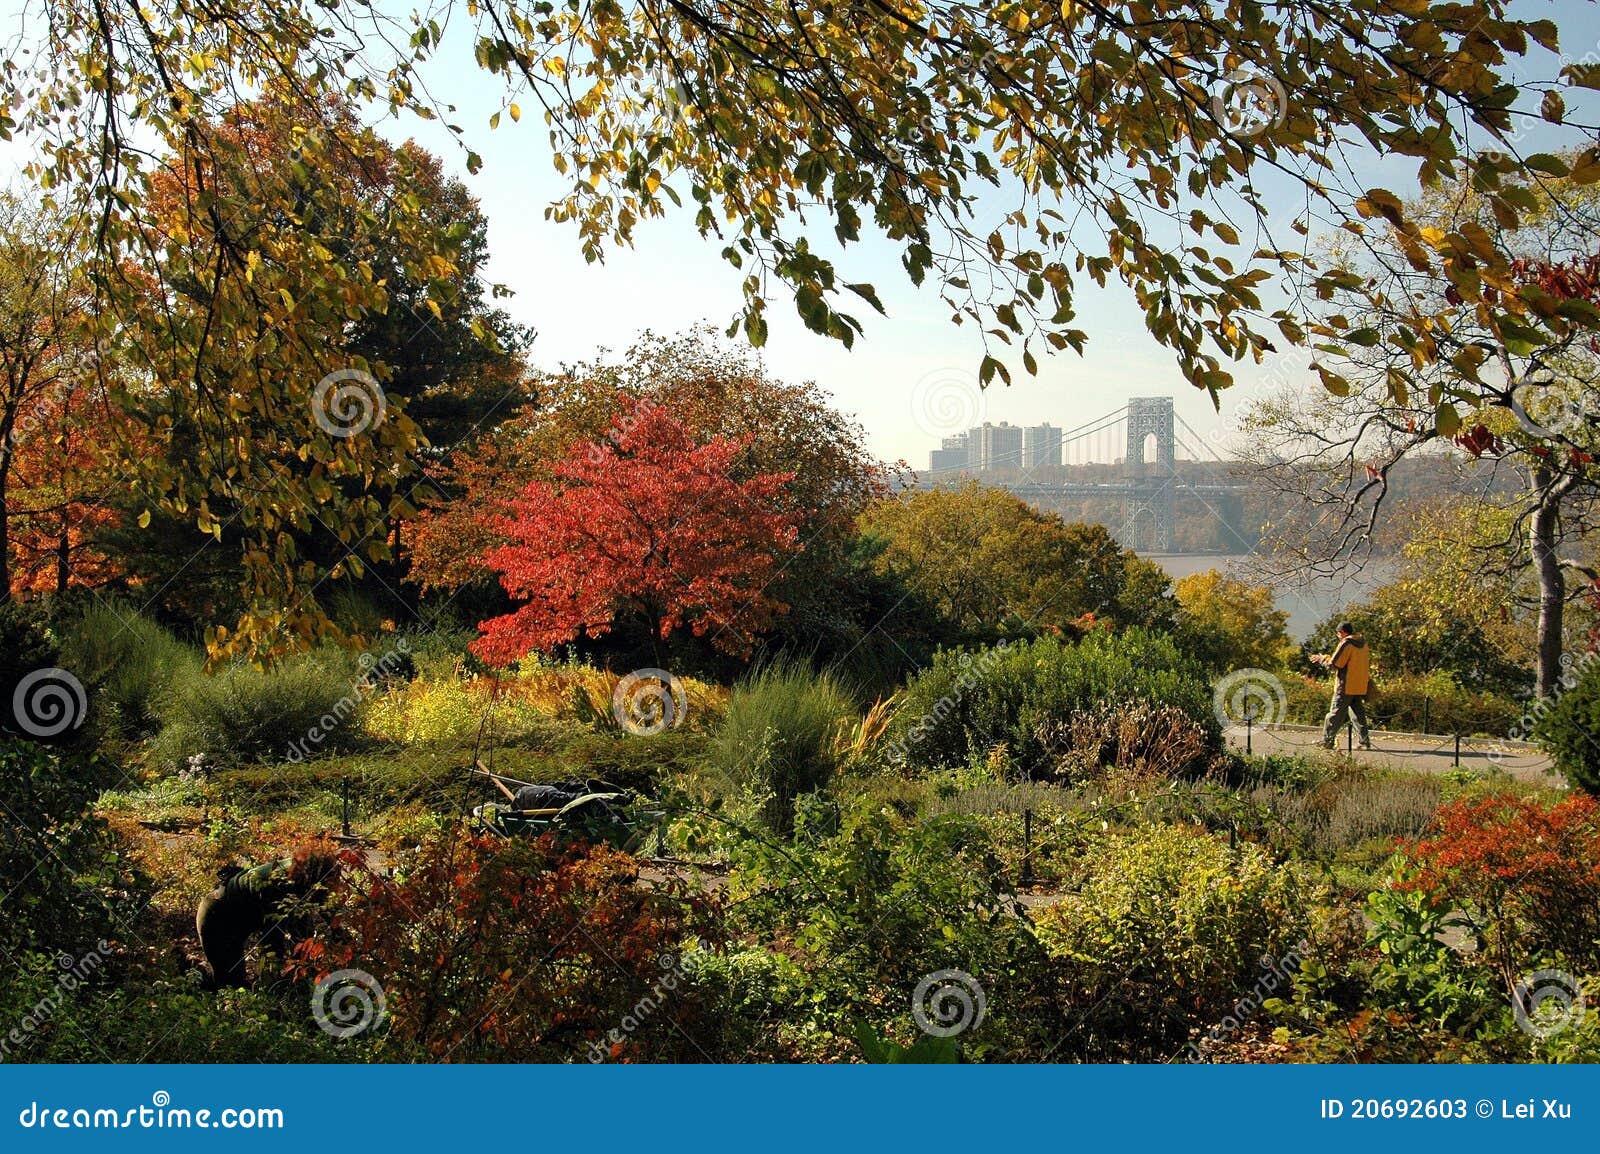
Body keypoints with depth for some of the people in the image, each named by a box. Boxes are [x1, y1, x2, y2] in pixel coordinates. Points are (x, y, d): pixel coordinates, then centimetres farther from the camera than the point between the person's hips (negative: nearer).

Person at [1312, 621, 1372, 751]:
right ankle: (1365, 741, 5)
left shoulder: (1345, 644, -14)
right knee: (1359, 715, 11)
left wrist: (1322, 659, 2)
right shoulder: (1363, 643, 10)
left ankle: (1327, 741, 2)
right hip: (1361, 687, 7)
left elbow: (1333, 664, -16)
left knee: (1335, 714, -1)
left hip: (1345, 687, -7)